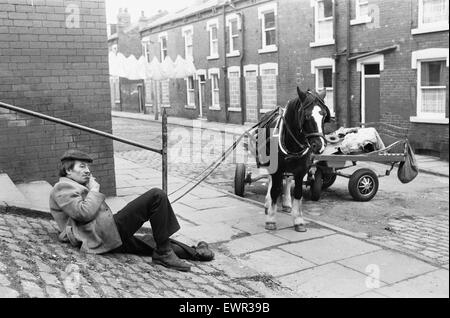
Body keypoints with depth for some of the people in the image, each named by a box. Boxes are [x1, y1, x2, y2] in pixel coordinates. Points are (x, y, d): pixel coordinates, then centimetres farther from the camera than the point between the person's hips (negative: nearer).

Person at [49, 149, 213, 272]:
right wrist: (94, 190, -2)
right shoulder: (62, 188, -1)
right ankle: (164, 253, -12)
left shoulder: (75, 186, 30)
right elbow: (84, 213, -16)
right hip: (106, 232, -10)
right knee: (157, 196, -15)